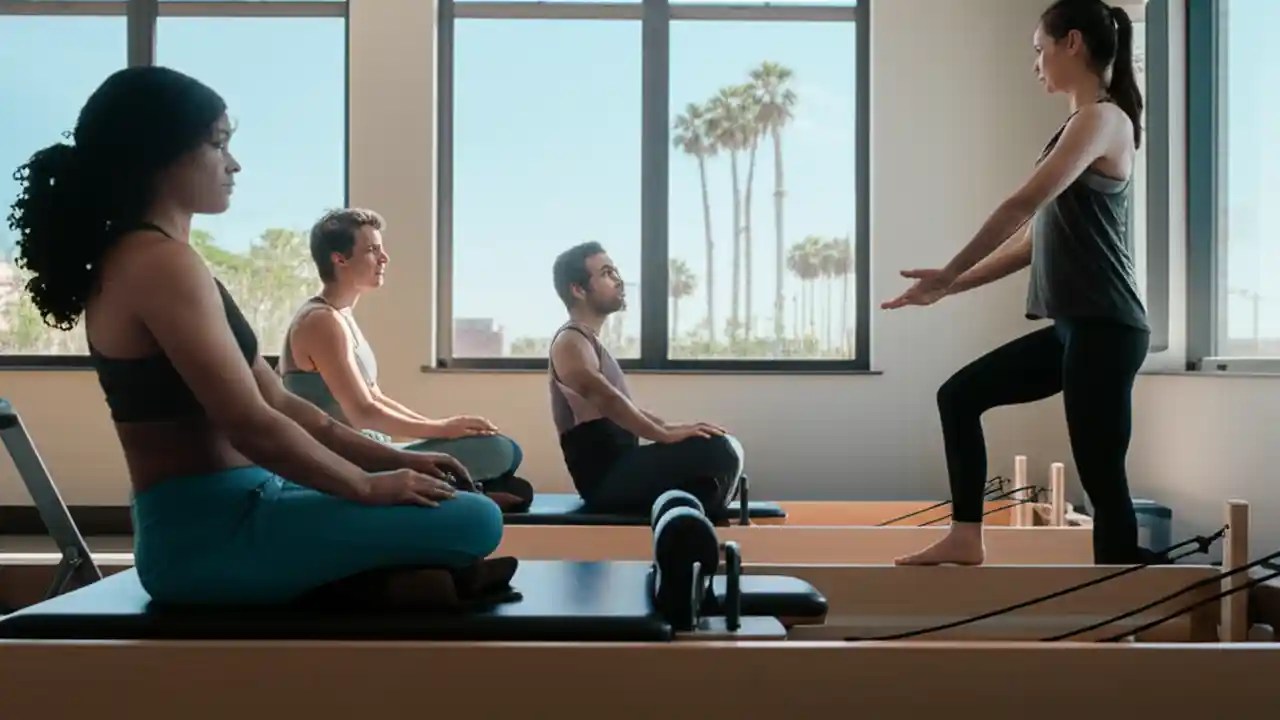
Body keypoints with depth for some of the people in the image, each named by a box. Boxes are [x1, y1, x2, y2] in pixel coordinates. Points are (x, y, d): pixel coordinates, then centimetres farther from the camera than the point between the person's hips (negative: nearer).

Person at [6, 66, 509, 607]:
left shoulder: (148, 261, 17)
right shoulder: (161, 264, -15)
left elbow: (277, 401, 14)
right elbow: (252, 426, -21)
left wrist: (394, 461, 8)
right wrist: (370, 485, -8)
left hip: (225, 517, 10)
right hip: (209, 537, -10)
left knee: (456, 504, 22)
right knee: (473, 520, -21)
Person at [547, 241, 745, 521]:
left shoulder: (589, 342, 22)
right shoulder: (570, 343, -10)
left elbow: (627, 408, 26)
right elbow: (609, 402, -24)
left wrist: (672, 428, 14)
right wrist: (666, 435, -25)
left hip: (617, 474, 10)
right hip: (605, 478, -10)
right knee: (719, 450, -23)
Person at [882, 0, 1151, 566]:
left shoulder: (1103, 119, -10)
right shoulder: (1079, 128, 19)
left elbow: (1023, 206, -19)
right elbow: (1035, 237, 18)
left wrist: (948, 274, -11)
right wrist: (951, 287, 16)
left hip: (1104, 328, -10)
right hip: (1073, 327, 10)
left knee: (1102, 478, -5)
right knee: (960, 395, 14)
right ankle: (966, 537, 20)